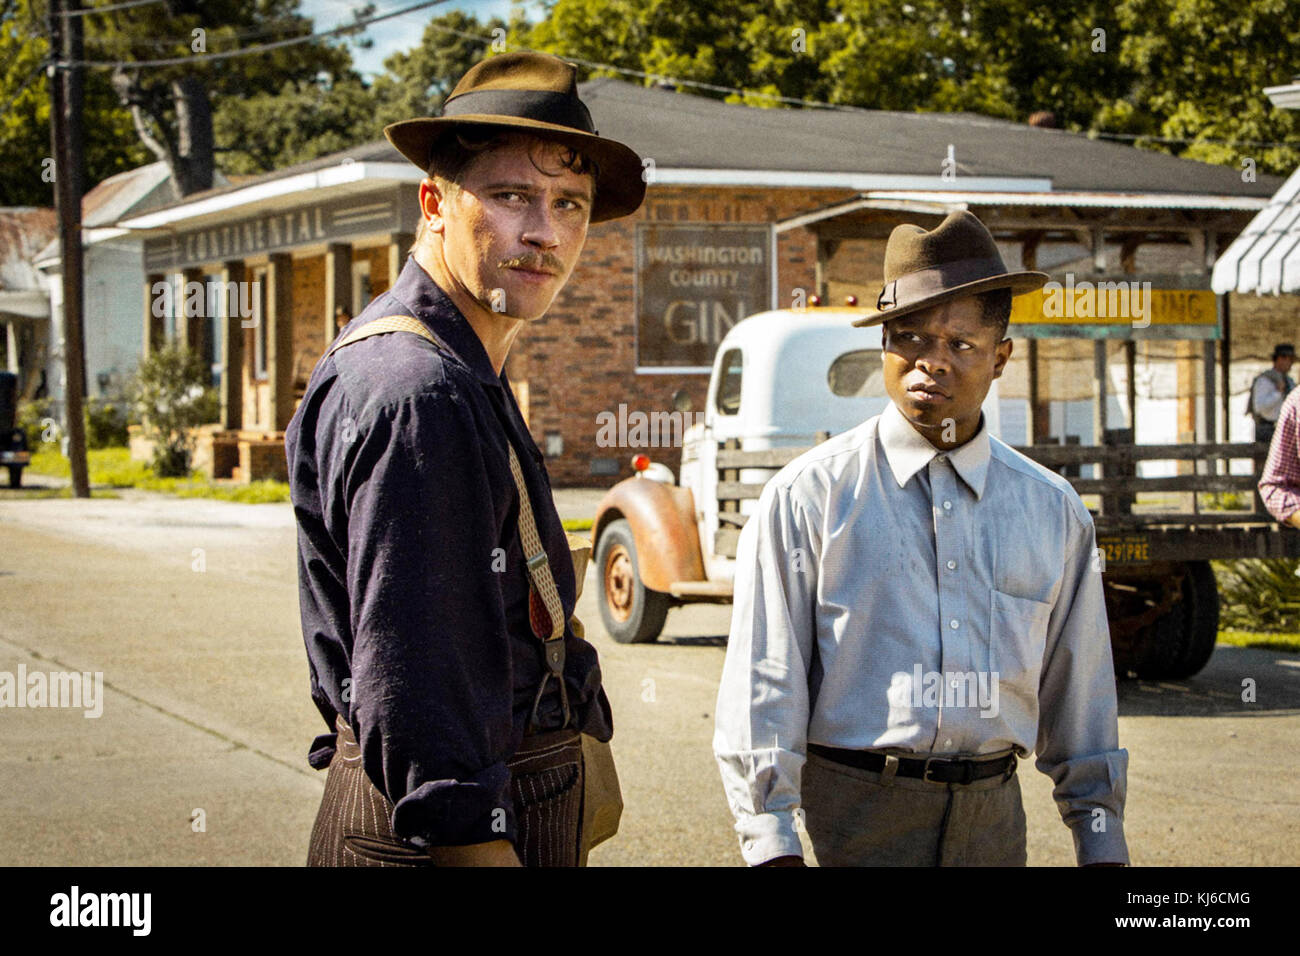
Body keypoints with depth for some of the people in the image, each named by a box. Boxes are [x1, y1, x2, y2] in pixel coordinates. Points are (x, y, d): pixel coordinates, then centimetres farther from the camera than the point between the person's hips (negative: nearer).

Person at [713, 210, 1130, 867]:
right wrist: (772, 844, -10)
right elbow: (763, 681, -5)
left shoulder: (1052, 511, 9)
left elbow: (1079, 691, 15)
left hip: (994, 814, 3)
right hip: (861, 810, -3)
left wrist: (1101, 841, 14)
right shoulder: (808, 496, -2)